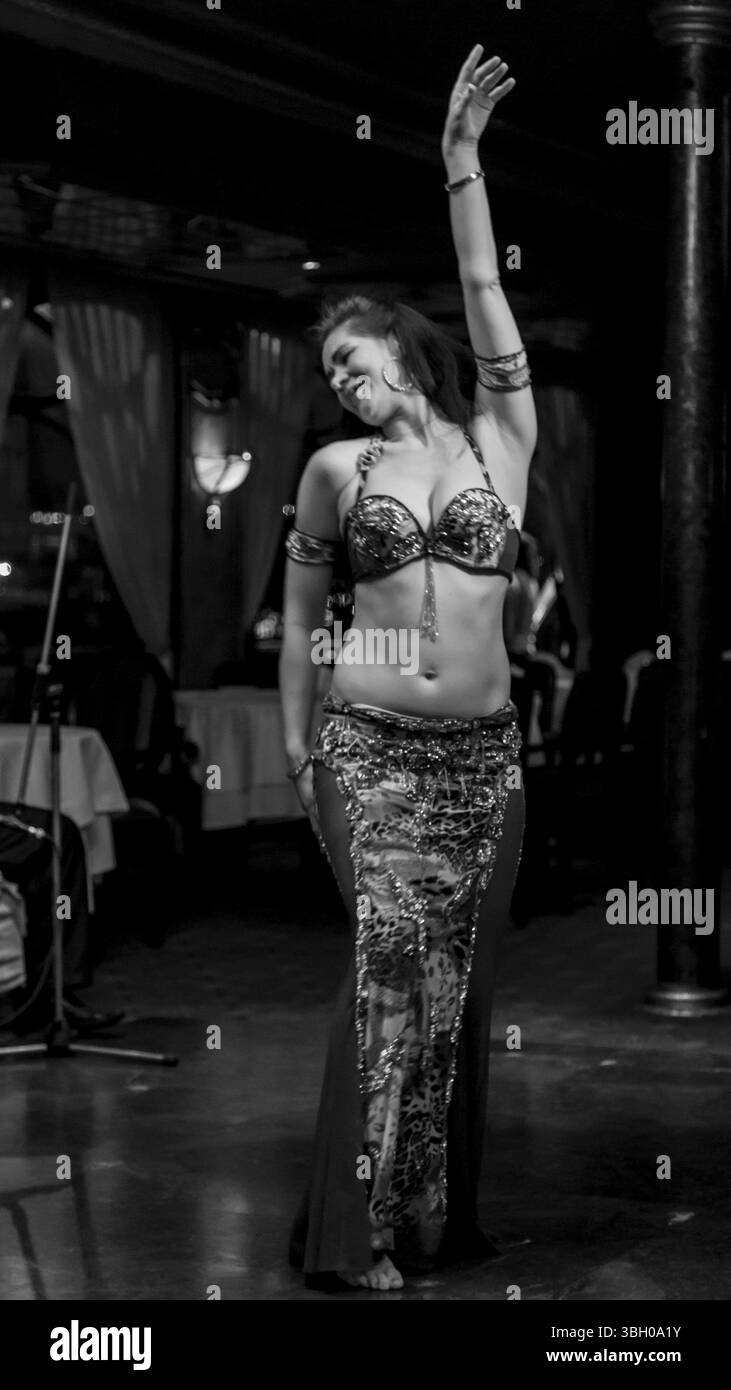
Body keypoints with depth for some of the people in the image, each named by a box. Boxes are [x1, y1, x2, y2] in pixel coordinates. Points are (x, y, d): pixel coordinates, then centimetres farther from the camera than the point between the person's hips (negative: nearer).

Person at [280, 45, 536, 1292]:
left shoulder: (498, 442, 6)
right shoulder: (338, 469, 6)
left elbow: (489, 307, -3)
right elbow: (300, 600, 15)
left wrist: (462, 165, -8)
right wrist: (294, 736, 13)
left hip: (483, 752, 2)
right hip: (369, 747, -2)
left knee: (457, 974, 5)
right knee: (395, 954, -15)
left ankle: (441, 1214, 16)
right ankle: (359, 1230, -11)